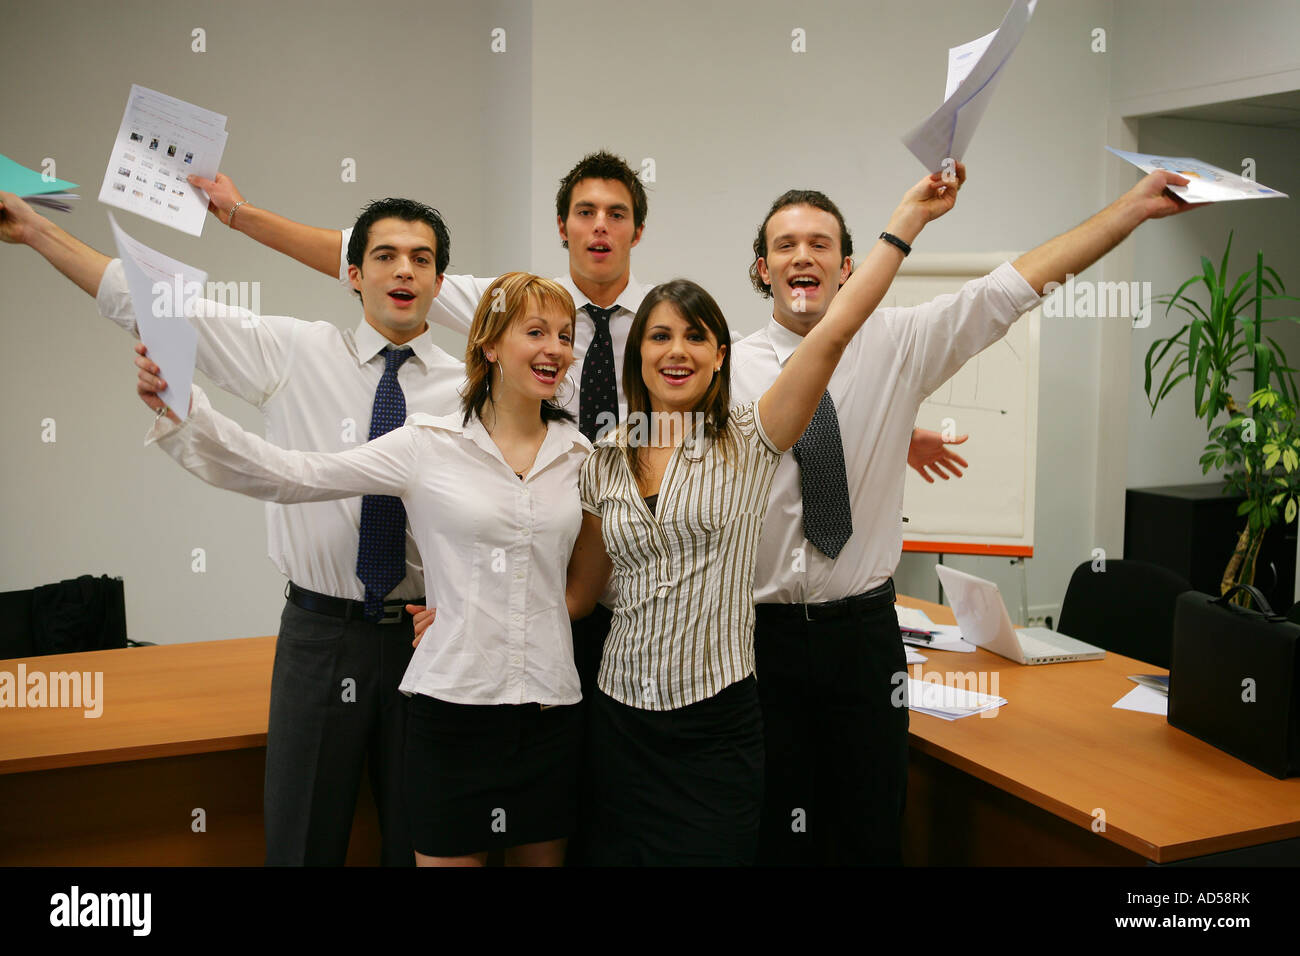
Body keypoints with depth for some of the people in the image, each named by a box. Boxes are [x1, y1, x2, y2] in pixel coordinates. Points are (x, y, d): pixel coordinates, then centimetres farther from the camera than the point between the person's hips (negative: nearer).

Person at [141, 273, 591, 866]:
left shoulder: (579, 455, 5)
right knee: (448, 854, 4)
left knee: (542, 855, 14)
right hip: (454, 700, -3)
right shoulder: (429, 445, -4)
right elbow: (290, 476, -10)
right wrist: (180, 408, -19)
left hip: (551, 706, 3)